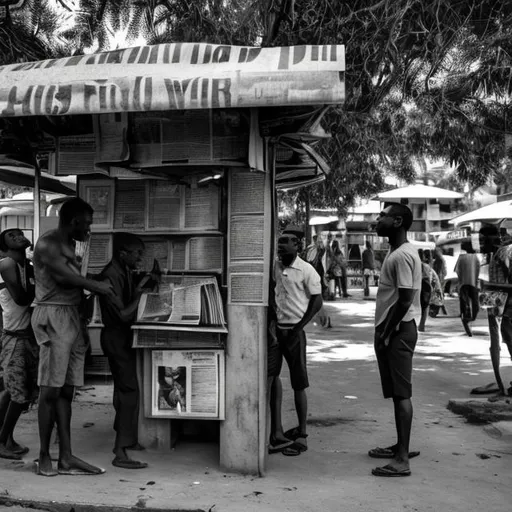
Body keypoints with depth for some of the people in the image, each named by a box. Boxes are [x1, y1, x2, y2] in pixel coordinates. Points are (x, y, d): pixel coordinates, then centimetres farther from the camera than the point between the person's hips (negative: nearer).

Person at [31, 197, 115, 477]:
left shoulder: (69, 245, 20)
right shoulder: (47, 244, -8)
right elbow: (64, 277, -15)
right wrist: (97, 286, -4)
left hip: (72, 317, 8)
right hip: (53, 316, -8)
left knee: (66, 390, 7)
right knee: (50, 390, -4)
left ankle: (66, 458, 10)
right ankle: (44, 456, 7)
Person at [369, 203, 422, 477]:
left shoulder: (403, 255, -17)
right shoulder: (394, 252, 14)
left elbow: (405, 300, -21)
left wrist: (386, 334, -16)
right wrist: (382, 332, 14)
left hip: (398, 331, -10)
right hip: (391, 330, 10)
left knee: (401, 393, -6)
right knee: (396, 392, 16)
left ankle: (402, 459, -1)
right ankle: (401, 446, 27)